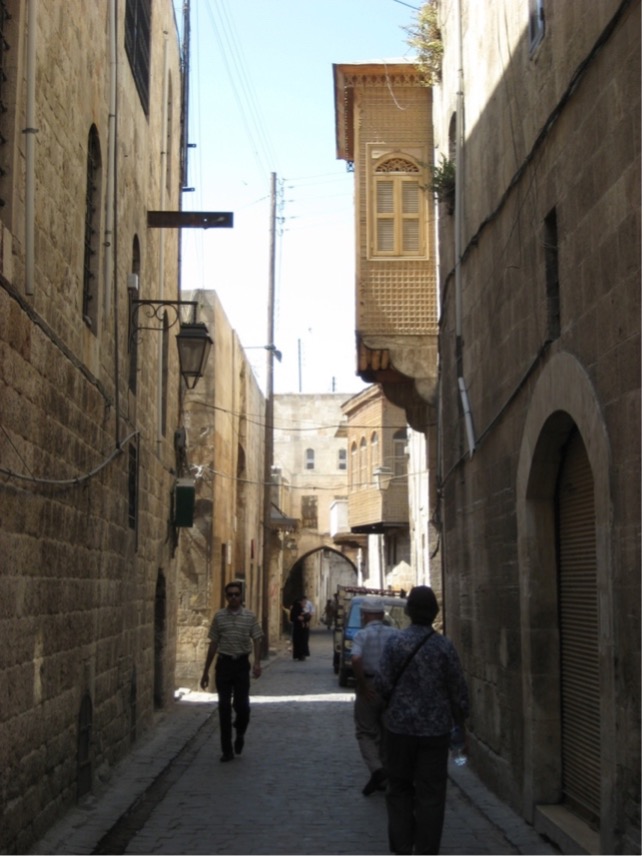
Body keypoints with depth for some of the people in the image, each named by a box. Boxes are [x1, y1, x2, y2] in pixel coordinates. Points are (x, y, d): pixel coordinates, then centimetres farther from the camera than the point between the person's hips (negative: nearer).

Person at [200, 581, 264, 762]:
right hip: (224, 663, 1)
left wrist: (257, 662, -15)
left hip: (242, 664, -1)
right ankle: (227, 750, 9)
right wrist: (206, 672, 7)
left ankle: (239, 734, 29)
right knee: (224, 707, 1)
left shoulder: (250, 616, 1)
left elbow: (256, 640, 1)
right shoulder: (219, 617, 3)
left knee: (242, 705, -4)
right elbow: (213, 644, 7)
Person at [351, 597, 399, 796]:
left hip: (369, 687, -4)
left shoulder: (362, 635, -9)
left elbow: (356, 660, -25)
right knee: (386, 733, 16)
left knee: (366, 732, 8)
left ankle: (376, 769, -13)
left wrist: (362, 686, -17)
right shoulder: (394, 634, 3)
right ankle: (384, 779, 22)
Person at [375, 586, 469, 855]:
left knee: (400, 788, 14)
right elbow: (458, 689, -2)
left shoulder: (395, 642, -7)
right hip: (435, 729, 0)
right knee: (430, 794, 7)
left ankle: (401, 848, 14)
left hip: (400, 725, 1)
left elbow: (383, 684, -9)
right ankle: (426, 852, 9)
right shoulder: (444, 646, -7)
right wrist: (460, 718, 16)